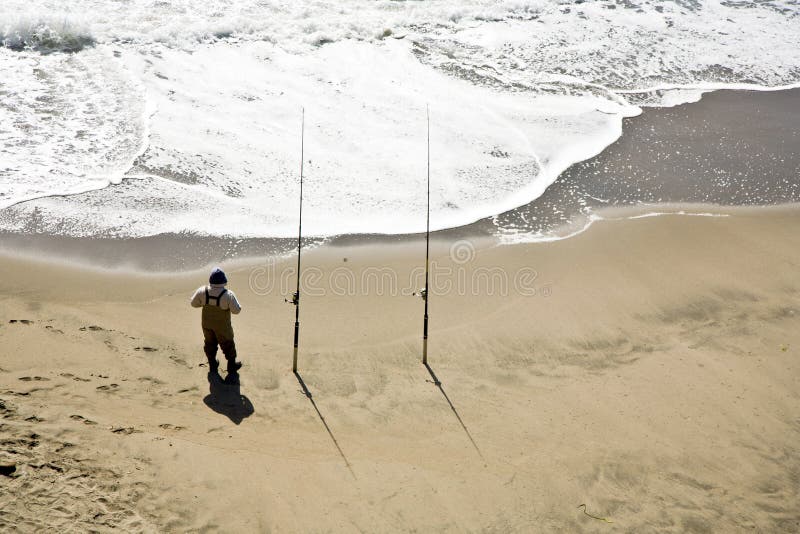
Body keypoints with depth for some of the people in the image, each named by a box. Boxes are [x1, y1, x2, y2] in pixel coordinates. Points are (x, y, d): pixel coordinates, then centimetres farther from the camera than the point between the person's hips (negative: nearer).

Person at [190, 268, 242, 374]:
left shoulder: (202, 291, -22)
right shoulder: (228, 295, -31)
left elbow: (194, 303, -6)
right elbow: (236, 310, -20)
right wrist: (232, 300, -3)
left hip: (207, 323, 3)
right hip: (222, 326, -3)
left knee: (210, 343, 26)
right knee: (227, 344, 19)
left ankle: (212, 365, 43)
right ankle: (231, 366, 37)